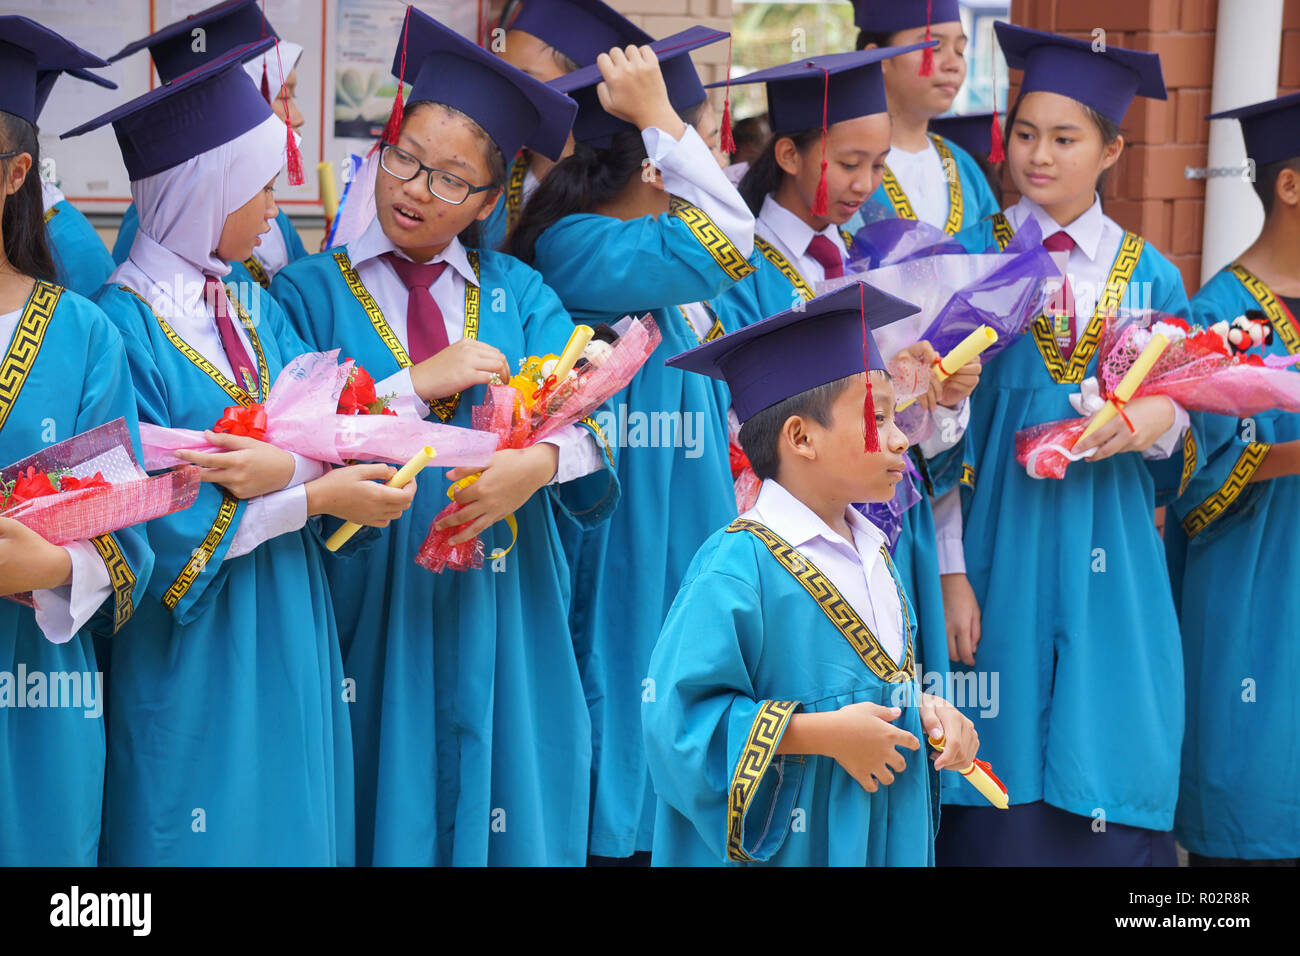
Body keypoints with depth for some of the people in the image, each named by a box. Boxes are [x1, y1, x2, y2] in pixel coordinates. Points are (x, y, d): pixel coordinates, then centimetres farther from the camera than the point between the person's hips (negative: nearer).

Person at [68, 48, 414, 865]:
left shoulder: (258, 312, 9)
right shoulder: (124, 325, -15)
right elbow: (158, 519, -19)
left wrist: (289, 467, -20)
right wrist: (315, 497, -15)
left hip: (289, 636, 7)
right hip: (191, 644, -7)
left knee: (290, 826, 12)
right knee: (208, 834, 0)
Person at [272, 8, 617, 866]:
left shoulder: (521, 295, 10)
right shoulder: (311, 295, 2)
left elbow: (591, 420, -5)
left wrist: (539, 461, -26)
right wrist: (418, 384, -17)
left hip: (503, 612, 2)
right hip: (371, 608, -2)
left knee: (502, 810, 6)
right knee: (389, 812, 2)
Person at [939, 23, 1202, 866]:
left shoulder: (1152, 278, 8)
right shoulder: (971, 257, 2)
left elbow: (1193, 439, 10)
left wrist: (1162, 418, -13)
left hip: (1110, 558, 2)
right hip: (1000, 538, -1)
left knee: (1101, 760, 1)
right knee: (1002, 774, -1)